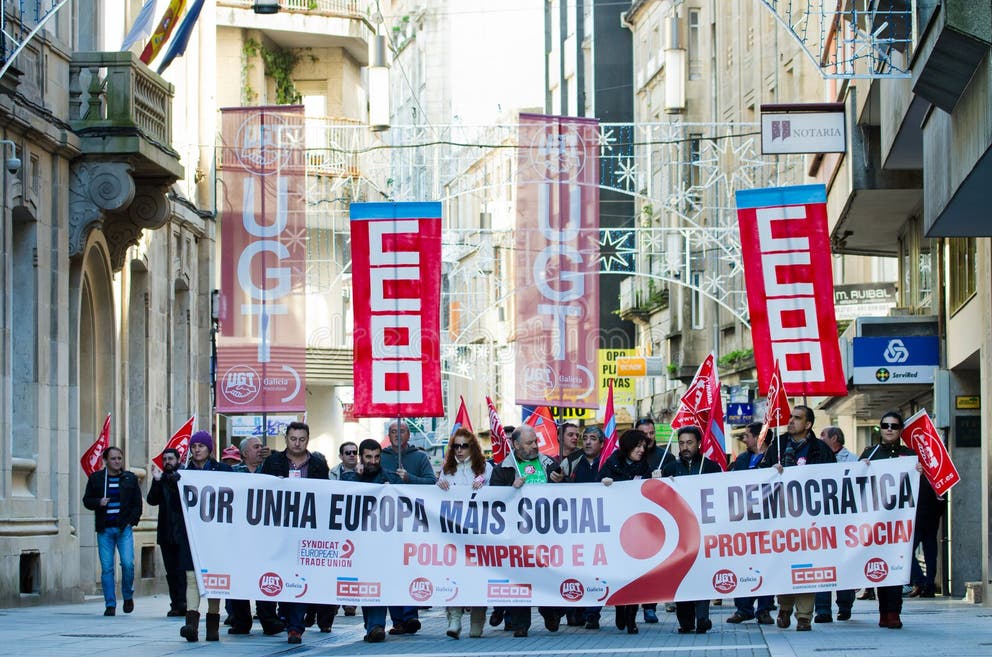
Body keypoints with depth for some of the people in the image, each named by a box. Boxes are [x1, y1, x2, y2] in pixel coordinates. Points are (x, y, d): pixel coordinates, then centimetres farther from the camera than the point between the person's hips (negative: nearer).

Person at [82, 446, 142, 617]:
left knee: (128, 564, -12)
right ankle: (110, 604, 3)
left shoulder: (130, 478, 8)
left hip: (124, 529, -1)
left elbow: (137, 503, 11)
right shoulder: (96, 478, 8)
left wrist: (131, 521, -1)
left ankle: (128, 596, 11)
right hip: (104, 530, 1)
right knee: (106, 568, -2)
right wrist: (98, 502, -9)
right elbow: (87, 500, 12)